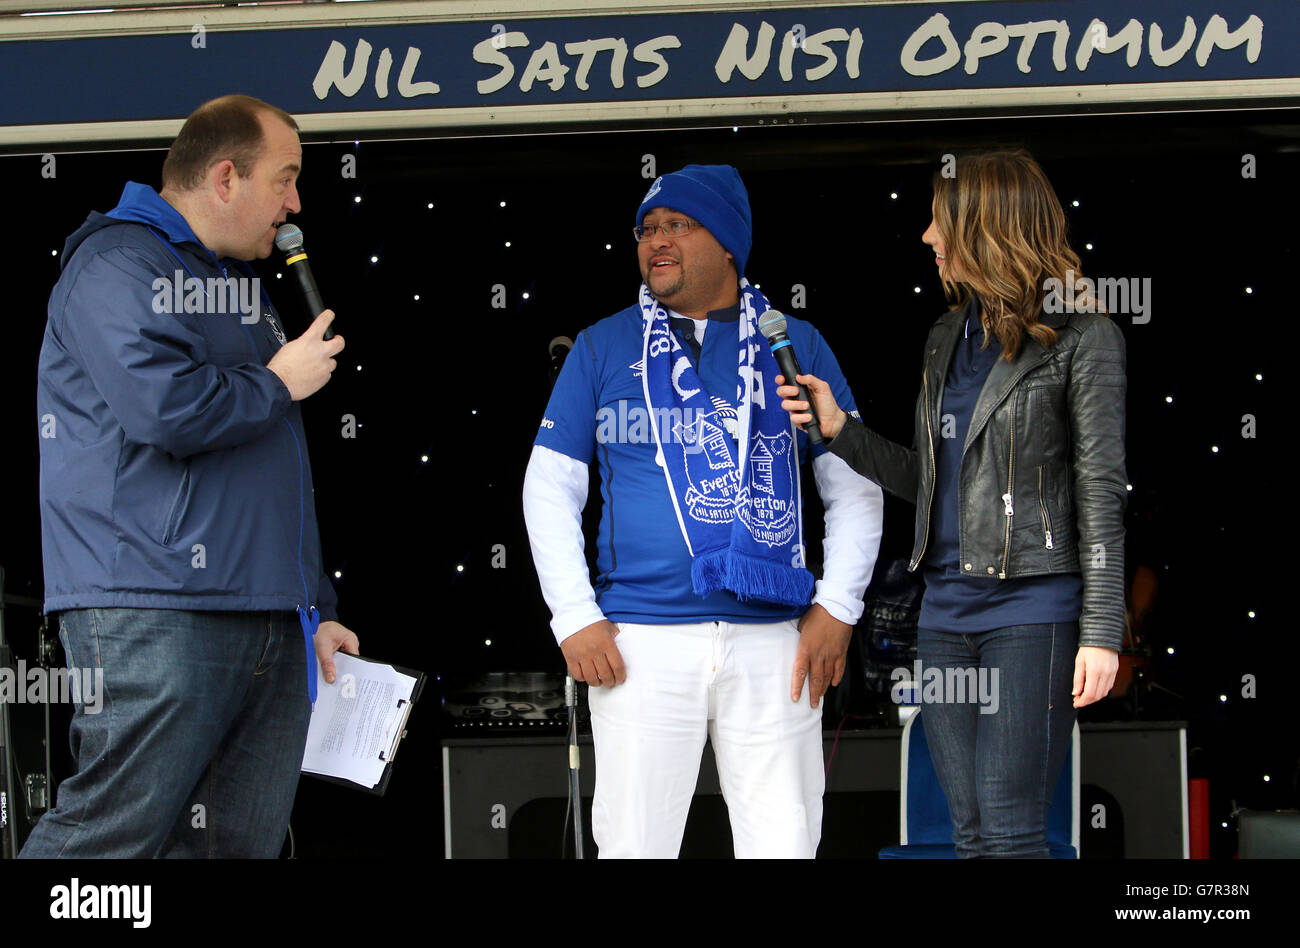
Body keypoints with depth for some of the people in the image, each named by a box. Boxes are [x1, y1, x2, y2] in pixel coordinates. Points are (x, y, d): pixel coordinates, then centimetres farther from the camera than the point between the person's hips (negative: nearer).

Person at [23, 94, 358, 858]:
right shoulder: (118, 266, -5)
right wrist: (277, 385, -5)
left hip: (270, 623, 9)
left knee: (242, 843, 5)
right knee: (108, 838, -13)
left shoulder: (242, 287, 25)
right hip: (156, 616, -9)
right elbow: (165, 407, -23)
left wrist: (316, 609, 23)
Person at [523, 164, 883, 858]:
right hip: (639, 643, 0)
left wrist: (837, 607, -1)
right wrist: (575, 618, -2)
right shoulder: (603, 347, 10)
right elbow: (549, 487, 9)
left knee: (785, 842, 0)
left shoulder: (794, 345, 10)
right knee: (635, 845, 0)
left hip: (772, 642, 0)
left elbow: (856, 488, 11)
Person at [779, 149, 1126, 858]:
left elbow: (1101, 492, -7)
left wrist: (1102, 632, -12)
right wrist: (837, 428, 8)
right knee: (970, 832, 6)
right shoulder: (947, 340, 16)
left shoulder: (1081, 339, -5)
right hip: (946, 607, 7)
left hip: (1032, 608, -7)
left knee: (1008, 831, -10)